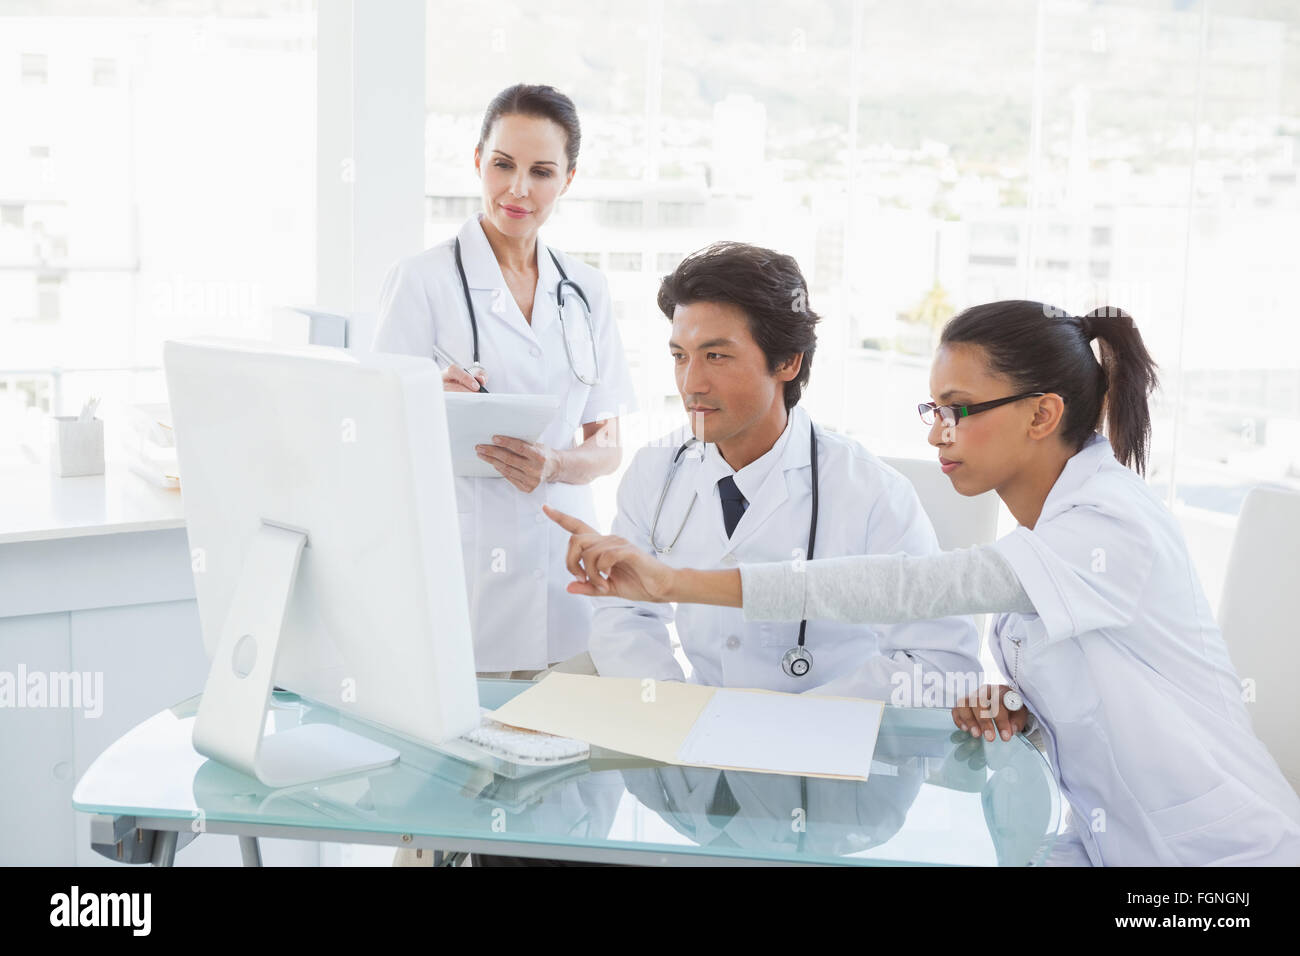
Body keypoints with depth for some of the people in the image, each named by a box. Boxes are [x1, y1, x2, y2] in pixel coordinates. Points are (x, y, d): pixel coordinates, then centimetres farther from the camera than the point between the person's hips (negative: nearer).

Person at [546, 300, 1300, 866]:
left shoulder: (1113, 525, -22)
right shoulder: (1051, 517, 6)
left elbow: (913, 588, -32)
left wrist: (676, 582, -36)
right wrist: (1016, 703, -5)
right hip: (1112, 845, 8)